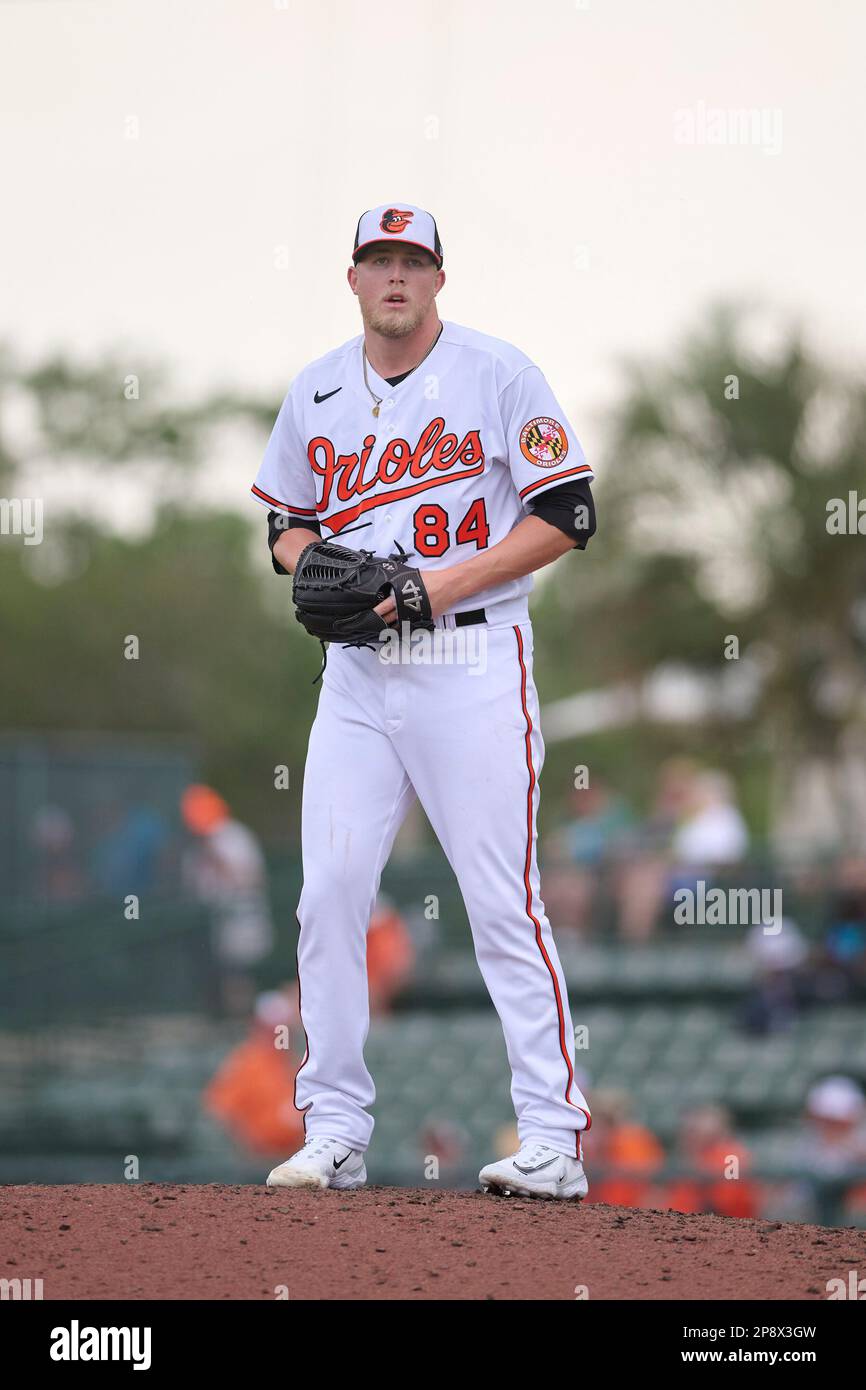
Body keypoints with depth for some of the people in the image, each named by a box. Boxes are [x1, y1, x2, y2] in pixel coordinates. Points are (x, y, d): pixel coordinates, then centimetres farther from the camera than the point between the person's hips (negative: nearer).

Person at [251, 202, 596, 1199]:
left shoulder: (499, 373, -4)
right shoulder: (317, 390, 12)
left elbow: (567, 515, -7)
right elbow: (286, 516, 22)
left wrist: (447, 584, -16)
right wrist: (311, 564, -2)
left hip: (474, 661, -5)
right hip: (357, 669, 5)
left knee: (502, 901, -9)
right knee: (328, 894, 0)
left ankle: (553, 1138, -7)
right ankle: (335, 1136, 8)